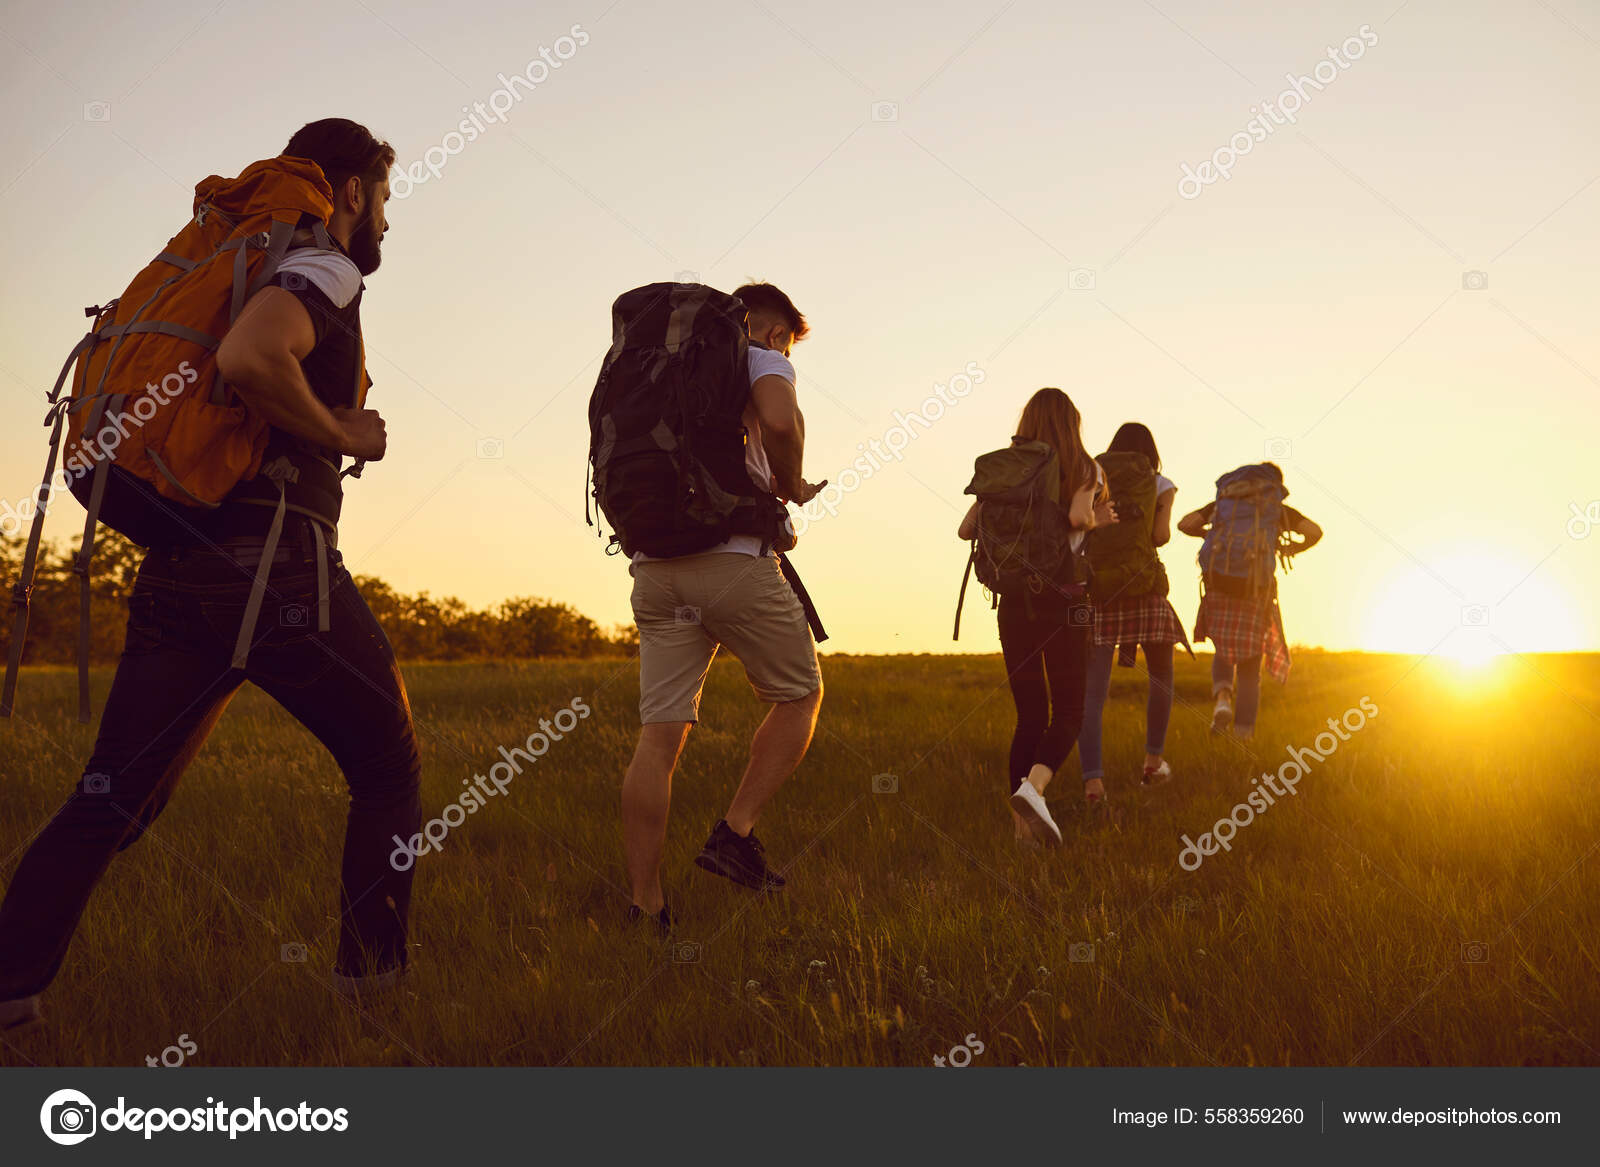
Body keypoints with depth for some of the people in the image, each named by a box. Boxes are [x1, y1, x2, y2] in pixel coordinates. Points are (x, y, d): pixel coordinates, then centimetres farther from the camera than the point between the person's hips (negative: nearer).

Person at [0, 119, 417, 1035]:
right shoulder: (325, 271, -4)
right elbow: (247, 359, -25)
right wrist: (345, 434, -12)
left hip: (177, 572, 8)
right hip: (276, 568, -8)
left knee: (112, 800, 8)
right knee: (389, 773, 11)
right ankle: (375, 975, 12)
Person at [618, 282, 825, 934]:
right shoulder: (764, 361, 5)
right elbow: (780, 421, -18)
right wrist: (790, 485, 0)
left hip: (656, 568, 6)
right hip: (735, 559, -6)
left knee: (659, 735, 2)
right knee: (800, 696, 14)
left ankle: (645, 905, 1)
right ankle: (735, 833, 3)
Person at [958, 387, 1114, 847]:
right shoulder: (1084, 470, -2)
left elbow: (966, 528, 1)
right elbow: (1078, 517, -20)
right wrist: (1096, 519, 1)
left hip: (1014, 600, 3)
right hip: (1063, 599, -3)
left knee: (1029, 714, 9)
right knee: (1068, 711, 3)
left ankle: (1020, 825, 3)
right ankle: (1033, 787, -25)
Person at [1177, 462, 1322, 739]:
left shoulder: (1223, 501, 17)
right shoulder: (1279, 508, 11)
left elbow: (1185, 524, 8)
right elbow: (1314, 531, -3)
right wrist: (1291, 548, 16)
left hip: (1218, 583, 2)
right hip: (1254, 589, -2)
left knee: (1224, 653, 22)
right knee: (1249, 665, 9)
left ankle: (1223, 698, -8)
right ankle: (1244, 732, 1)